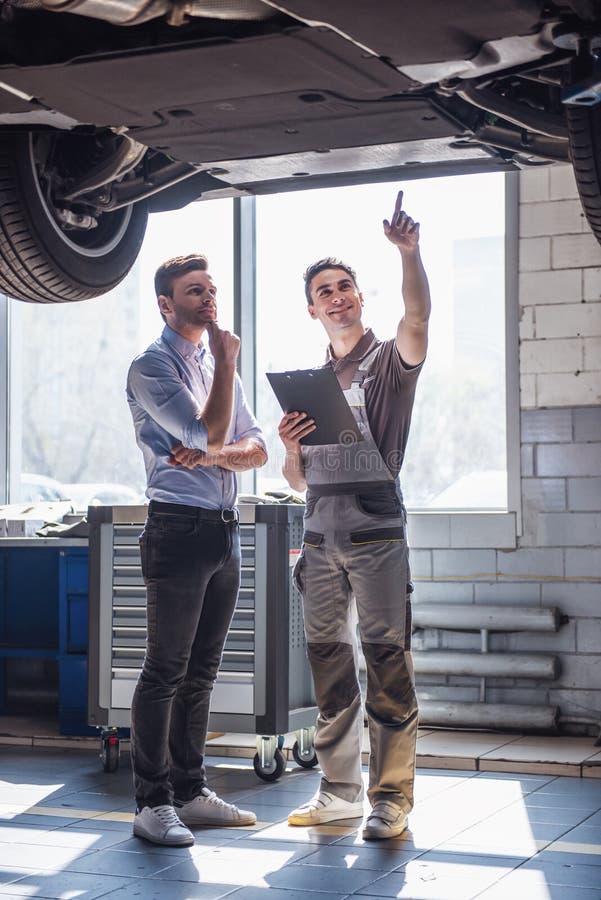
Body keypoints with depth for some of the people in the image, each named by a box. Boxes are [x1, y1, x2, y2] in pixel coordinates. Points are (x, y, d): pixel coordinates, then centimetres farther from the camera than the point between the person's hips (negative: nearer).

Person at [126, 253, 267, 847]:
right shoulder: (152, 367, -5)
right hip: (178, 529, -7)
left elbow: (256, 448, 12)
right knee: (165, 670, -6)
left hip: (224, 530, 7)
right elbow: (210, 433, -17)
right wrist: (226, 363, -7)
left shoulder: (219, 363, 19)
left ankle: (190, 793, 18)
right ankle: (152, 804, -1)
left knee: (201, 671, 11)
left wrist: (212, 455, -9)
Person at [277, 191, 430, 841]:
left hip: (376, 531, -5)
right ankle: (340, 791, 16)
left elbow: (417, 316, -19)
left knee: (386, 660, -6)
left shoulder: (391, 362, 5)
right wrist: (290, 448, -2)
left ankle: (391, 798, -1)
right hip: (320, 535, 5)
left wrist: (408, 251, -32)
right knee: (328, 662, 7)